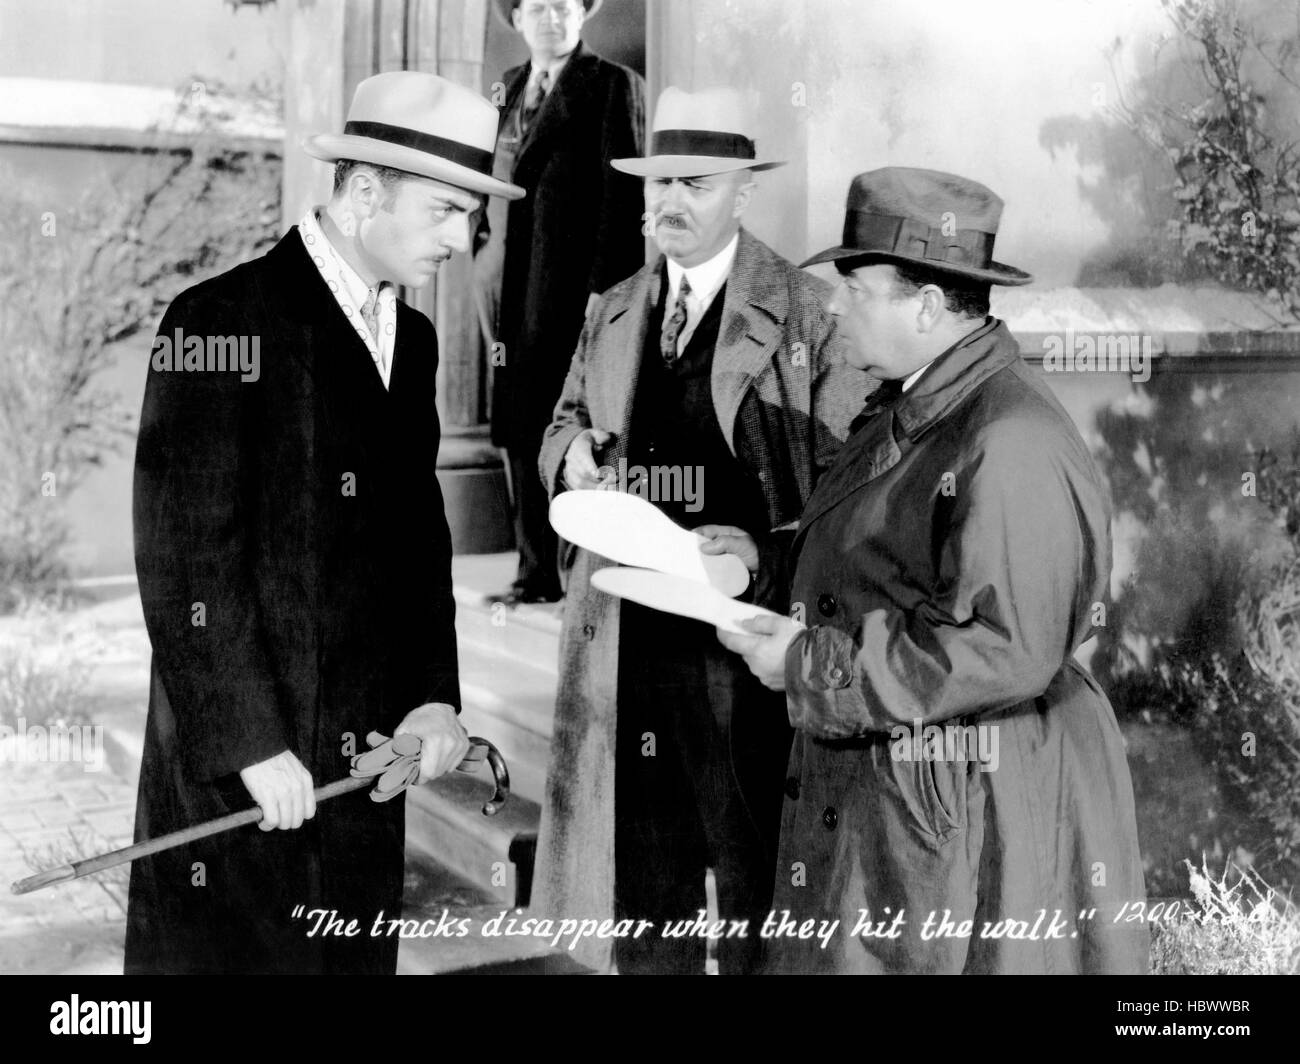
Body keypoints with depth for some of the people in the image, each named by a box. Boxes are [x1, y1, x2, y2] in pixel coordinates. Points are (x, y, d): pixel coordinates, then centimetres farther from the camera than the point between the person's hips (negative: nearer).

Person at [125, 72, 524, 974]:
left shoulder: (412, 338, 11)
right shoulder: (222, 324, -12)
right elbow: (184, 564, -15)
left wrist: (436, 694, 1)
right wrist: (254, 745, -16)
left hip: (365, 760, 7)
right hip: (232, 766, -6)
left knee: (355, 955, 12)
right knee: (234, 947, 3)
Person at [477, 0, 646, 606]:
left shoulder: (614, 85, 0)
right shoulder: (509, 87, 19)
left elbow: (625, 194, -8)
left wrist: (605, 289, -15)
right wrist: (488, 273, 11)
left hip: (575, 292, -6)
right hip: (515, 298, 6)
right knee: (520, 436, 6)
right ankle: (537, 574, 15)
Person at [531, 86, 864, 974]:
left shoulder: (809, 313, -5)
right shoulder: (614, 312, 13)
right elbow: (566, 424, 23)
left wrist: (766, 553, -23)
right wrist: (574, 455, 0)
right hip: (624, 628, 5)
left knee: (759, 884, 6)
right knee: (637, 877, 14)